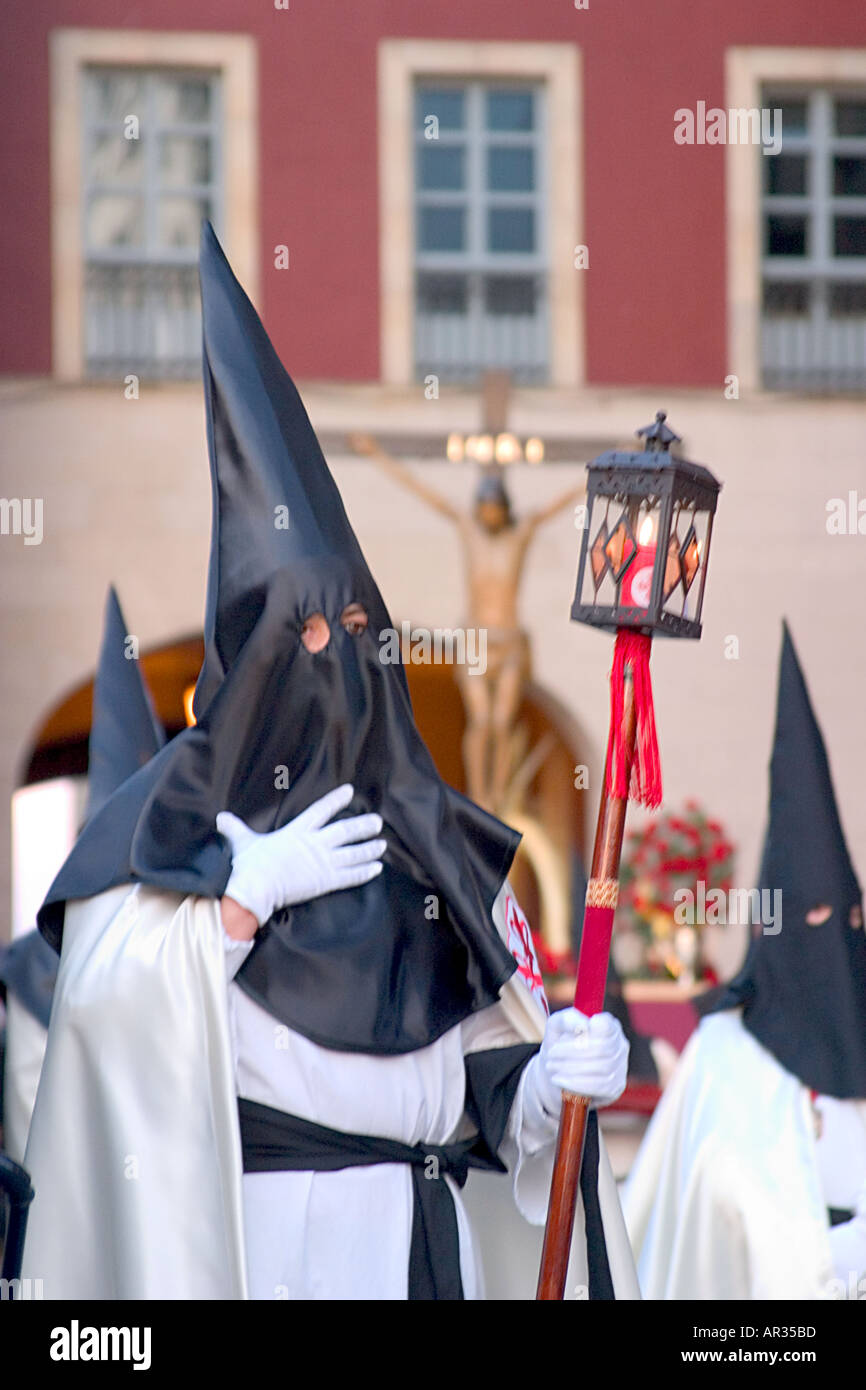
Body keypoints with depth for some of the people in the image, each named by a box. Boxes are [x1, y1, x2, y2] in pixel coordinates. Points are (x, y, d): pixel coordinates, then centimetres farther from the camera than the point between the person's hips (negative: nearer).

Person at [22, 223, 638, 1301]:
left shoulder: (432, 832, 11)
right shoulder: (171, 811, 1)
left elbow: (486, 1063, 10)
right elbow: (98, 995, -14)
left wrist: (554, 1077, -11)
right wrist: (246, 890, -12)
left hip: (417, 1238, 4)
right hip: (244, 1232, -4)